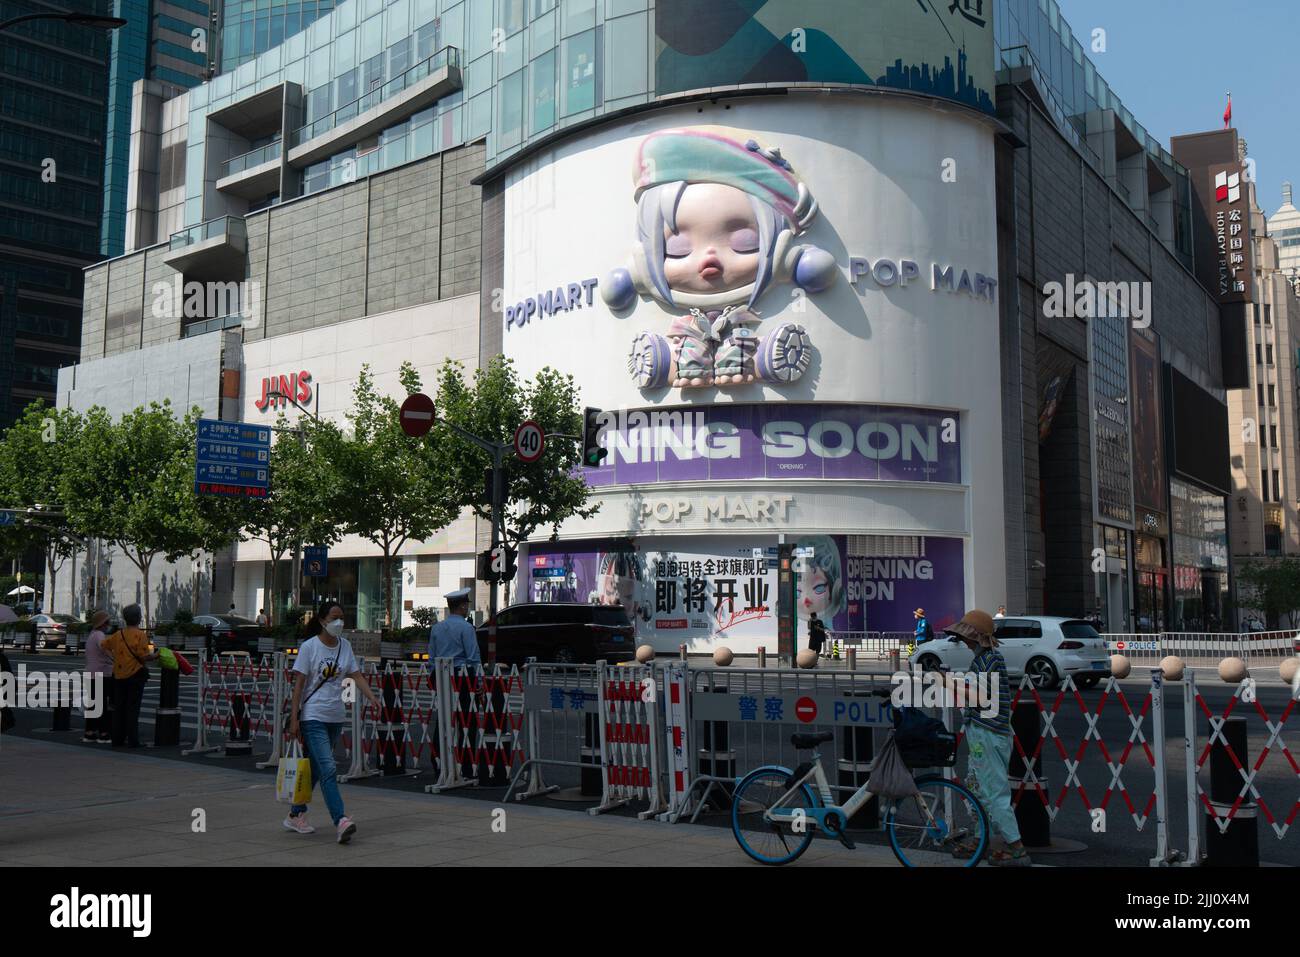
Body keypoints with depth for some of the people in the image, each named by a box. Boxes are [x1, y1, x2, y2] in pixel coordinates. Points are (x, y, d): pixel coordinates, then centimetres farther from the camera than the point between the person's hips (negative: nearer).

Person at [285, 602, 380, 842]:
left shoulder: (345, 645, 7)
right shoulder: (309, 647, -8)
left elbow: (357, 676, 4)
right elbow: (298, 683, -8)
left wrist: (373, 697, -12)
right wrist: (294, 718, -11)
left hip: (336, 717, 6)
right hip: (313, 717, -6)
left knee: (316, 768, 15)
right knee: (328, 769, -14)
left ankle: (295, 815, 28)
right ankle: (341, 822, -20)